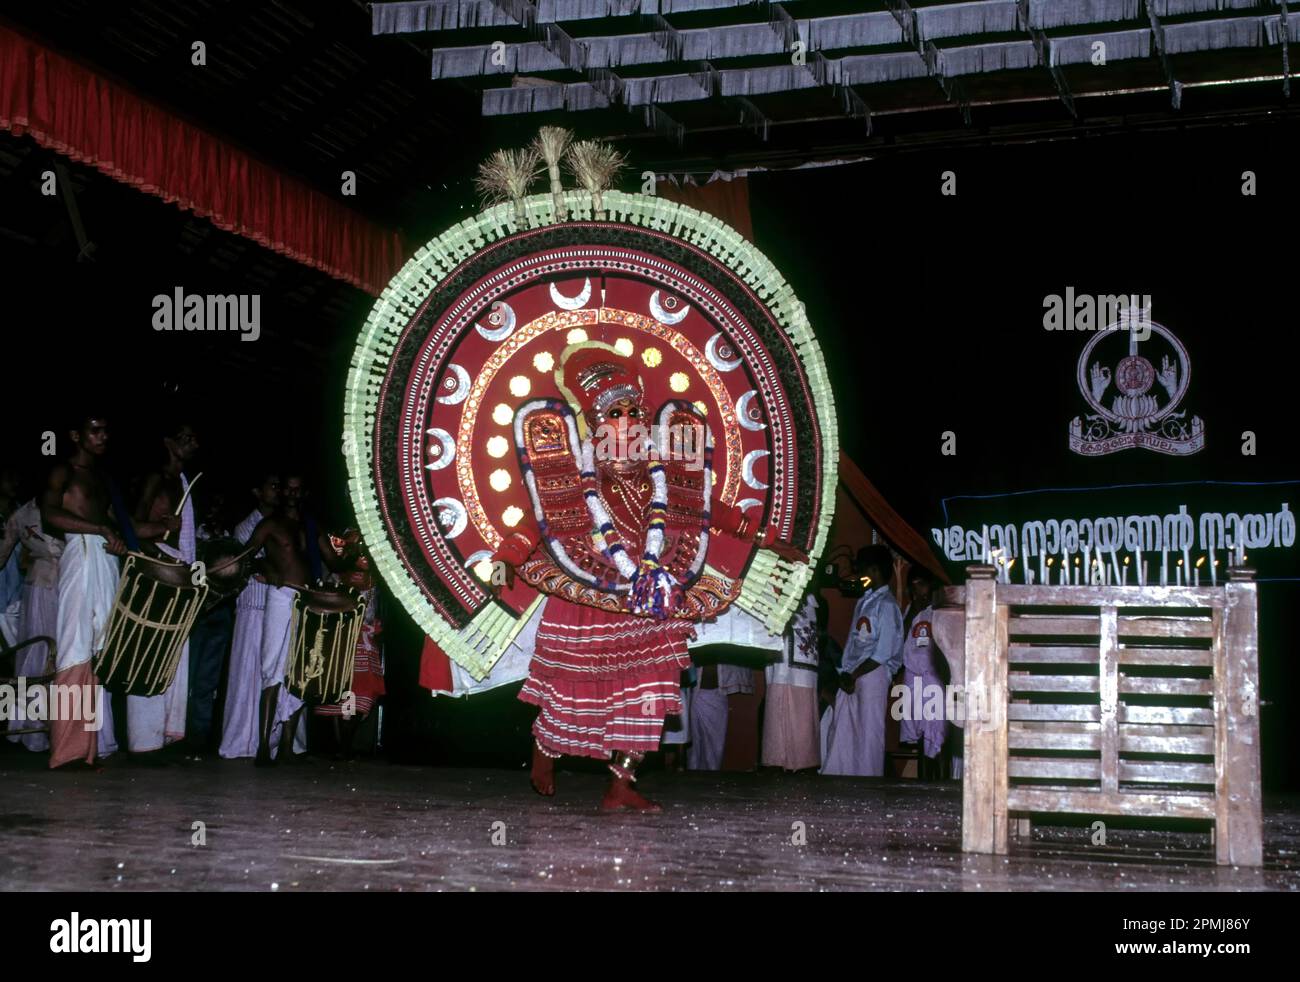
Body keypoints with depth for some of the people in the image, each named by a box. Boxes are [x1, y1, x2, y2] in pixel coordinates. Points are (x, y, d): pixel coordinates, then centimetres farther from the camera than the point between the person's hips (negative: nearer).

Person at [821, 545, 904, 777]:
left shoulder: (886, 605, -7)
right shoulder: (864, 601, 18)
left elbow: (883, 653, -13)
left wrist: (855, 676, -11)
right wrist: (846, 673, 5)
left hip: (873, 674, -8)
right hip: (851, 676, 8)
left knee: (869, 733, -4)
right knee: (840, 730, 7)